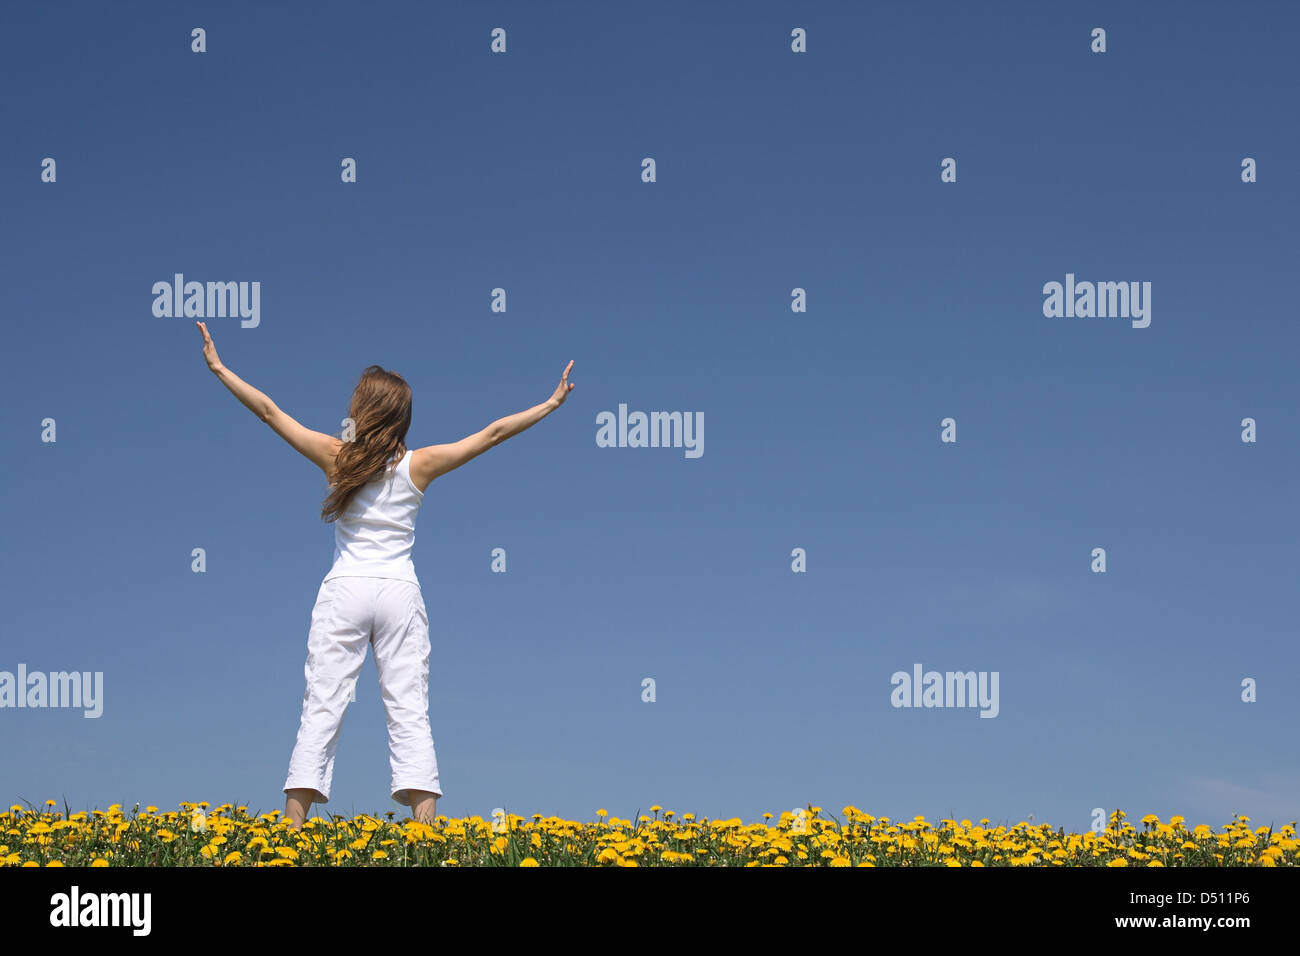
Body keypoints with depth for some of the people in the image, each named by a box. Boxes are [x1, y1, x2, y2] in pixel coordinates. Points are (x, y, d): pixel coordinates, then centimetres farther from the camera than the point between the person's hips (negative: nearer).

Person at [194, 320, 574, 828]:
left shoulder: (335, 456, 0)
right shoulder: (418, 465, 1)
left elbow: (270, 412, 5)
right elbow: (493, 433, 4)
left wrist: (220, 368, 14)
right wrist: (551, 404, 12)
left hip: (344, 590, 0)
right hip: (400, 592, 0)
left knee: (322, 705, 0)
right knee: (409, 709, -2)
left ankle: (294, 823, -5)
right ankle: (423, 824, -11)